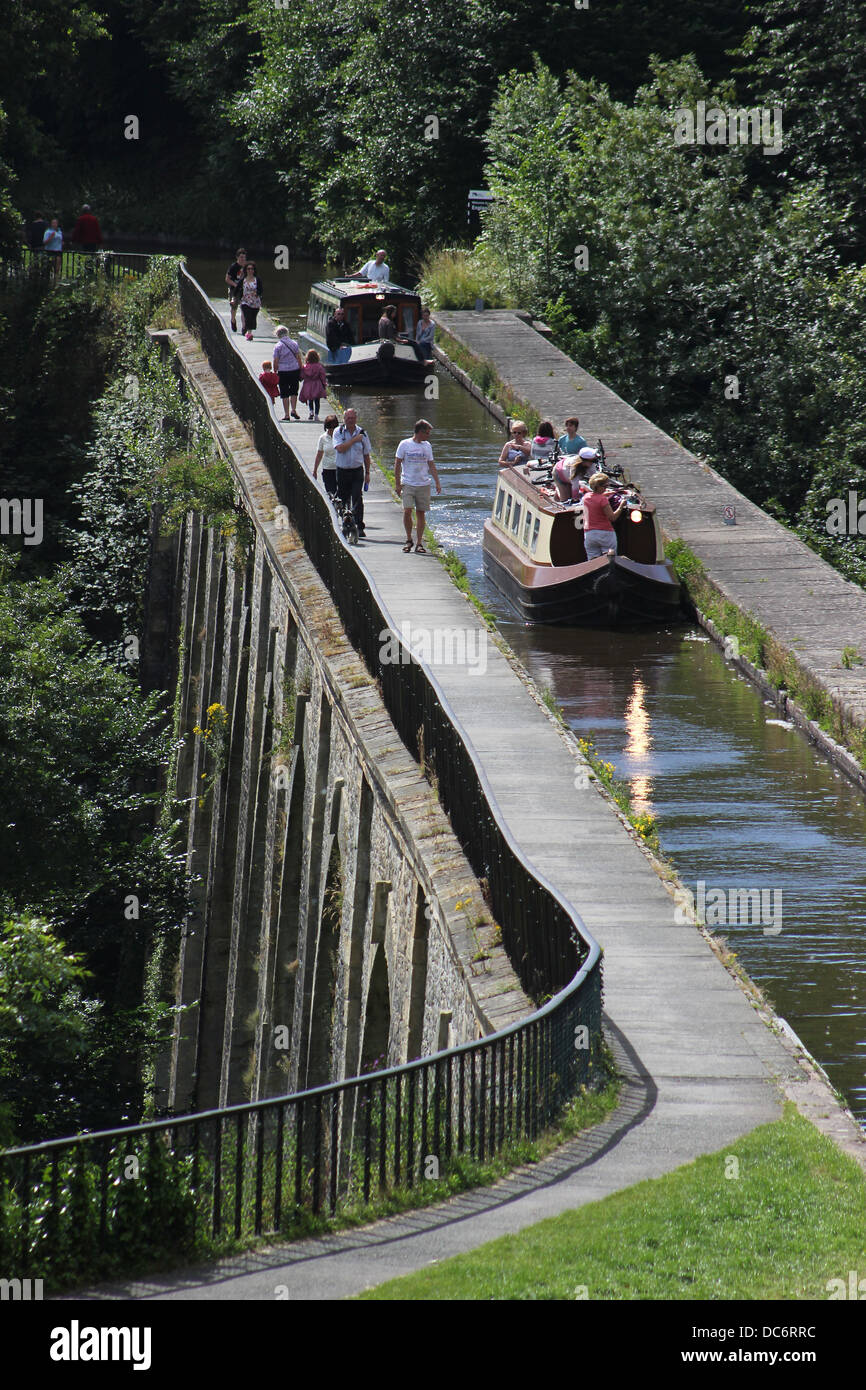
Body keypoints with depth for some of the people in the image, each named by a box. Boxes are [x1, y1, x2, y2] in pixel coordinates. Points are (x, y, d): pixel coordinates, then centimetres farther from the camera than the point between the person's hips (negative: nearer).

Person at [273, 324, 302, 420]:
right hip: (295, 370, 3)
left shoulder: (278, 346, -8)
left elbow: (276, 361, -7)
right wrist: (301, 371, 12)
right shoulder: (294, 343, 2)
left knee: (284, 393, 5)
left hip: (283, 372, -3)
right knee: (294, 391, 14)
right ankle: (294, 410, 1)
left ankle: (286, 414, 5)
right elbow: (298, 358, 5)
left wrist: (275, 372, 5)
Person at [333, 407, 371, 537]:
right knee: (343, 499, 7)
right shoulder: (338, 432, 0)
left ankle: (359, 527, -14)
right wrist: (354, 440, -14)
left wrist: (367, 473, 9)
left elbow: (366, 455, 11)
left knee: (357, 499, -12)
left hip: (357, 471, 0)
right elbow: (340, 448, -17)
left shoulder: (362, 433, 5)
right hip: (342, 471, 0)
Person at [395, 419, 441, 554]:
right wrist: (397, 484, -5)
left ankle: (419, 544, 5)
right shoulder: (404, 445, -1)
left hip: (423, 485, 3)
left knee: (421, 513, 1)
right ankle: (409, 540, 4)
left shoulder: (427, 446, 10)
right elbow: (397, 465, 1)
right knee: (407, 511, -13)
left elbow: (431, 465, 15)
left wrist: (437, 482, 7)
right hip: (408, 484, -3)